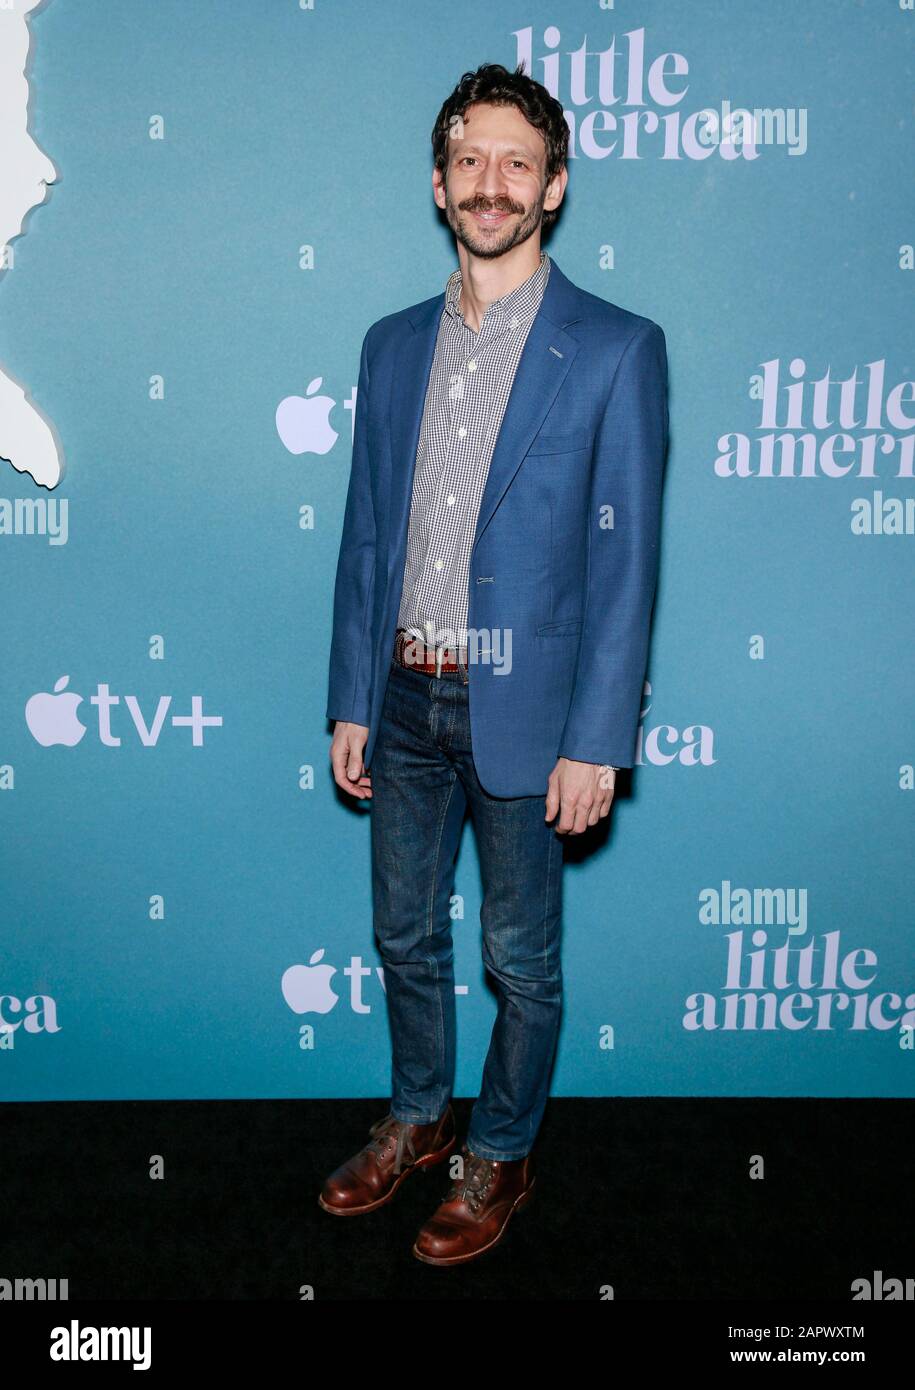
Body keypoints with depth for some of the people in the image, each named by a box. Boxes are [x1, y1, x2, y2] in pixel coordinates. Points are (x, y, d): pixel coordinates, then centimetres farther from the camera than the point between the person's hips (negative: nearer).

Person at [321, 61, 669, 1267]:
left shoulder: (615, 351, -6)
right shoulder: (393, 346, 8)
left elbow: (625, 559, -9)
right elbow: (367, 536, 9)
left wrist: (596, 741, -13)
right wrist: (352, 703, 6)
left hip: (521, 708, -4)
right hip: (405, 700, 5)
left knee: (521, 957, 11)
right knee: (406, 935, 18)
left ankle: (500, 1155, 34)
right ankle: (416, 1120, 41)